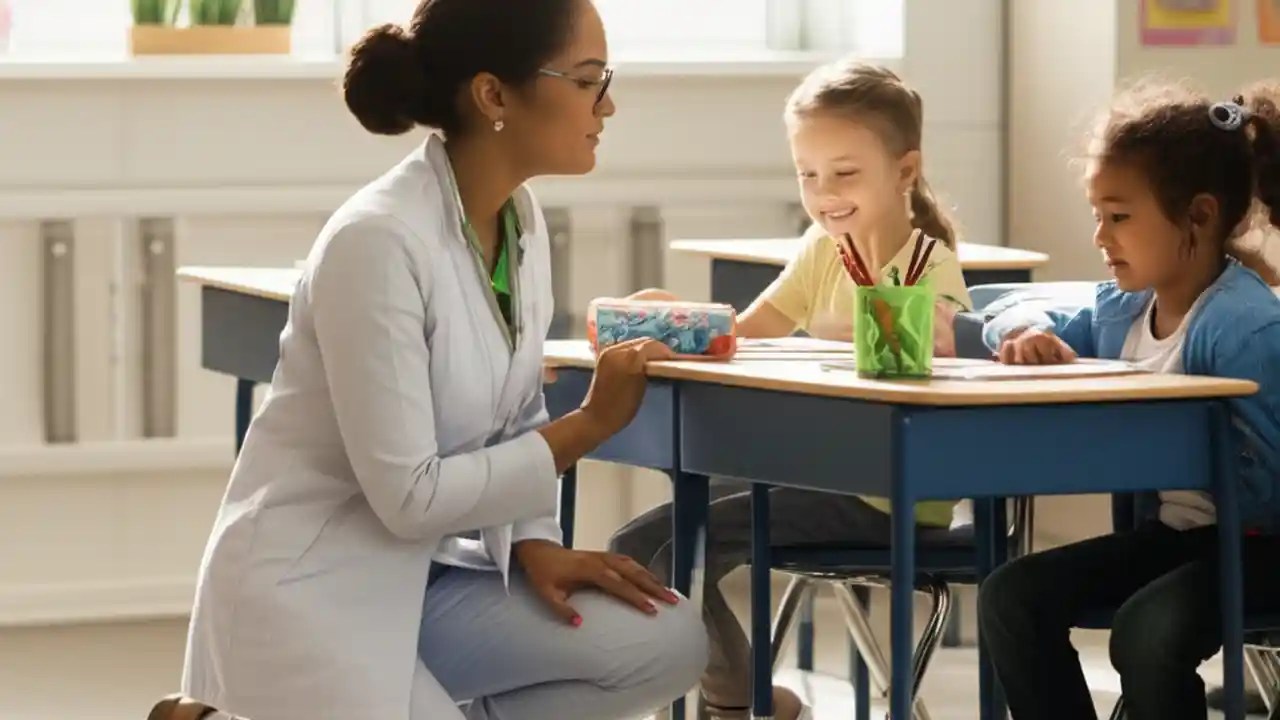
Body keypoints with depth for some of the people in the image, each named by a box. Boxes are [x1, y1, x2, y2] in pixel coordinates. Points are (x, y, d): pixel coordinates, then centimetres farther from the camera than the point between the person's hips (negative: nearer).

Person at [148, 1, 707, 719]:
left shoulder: (522, 220, 2)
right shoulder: (378, 241, -23)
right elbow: (409, 495, -22)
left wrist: (537, 546, -5)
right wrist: (588, 426, -17)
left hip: (421, 573, 8)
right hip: (305, 590, -8)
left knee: (669, 642, -12)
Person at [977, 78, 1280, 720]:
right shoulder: (1120, 311, 5)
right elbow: (1015, 316, 24)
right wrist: (1025, 331, 0)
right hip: (1172, 531, 9)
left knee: (1148, 632, -35)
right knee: (1011, 597, -6)